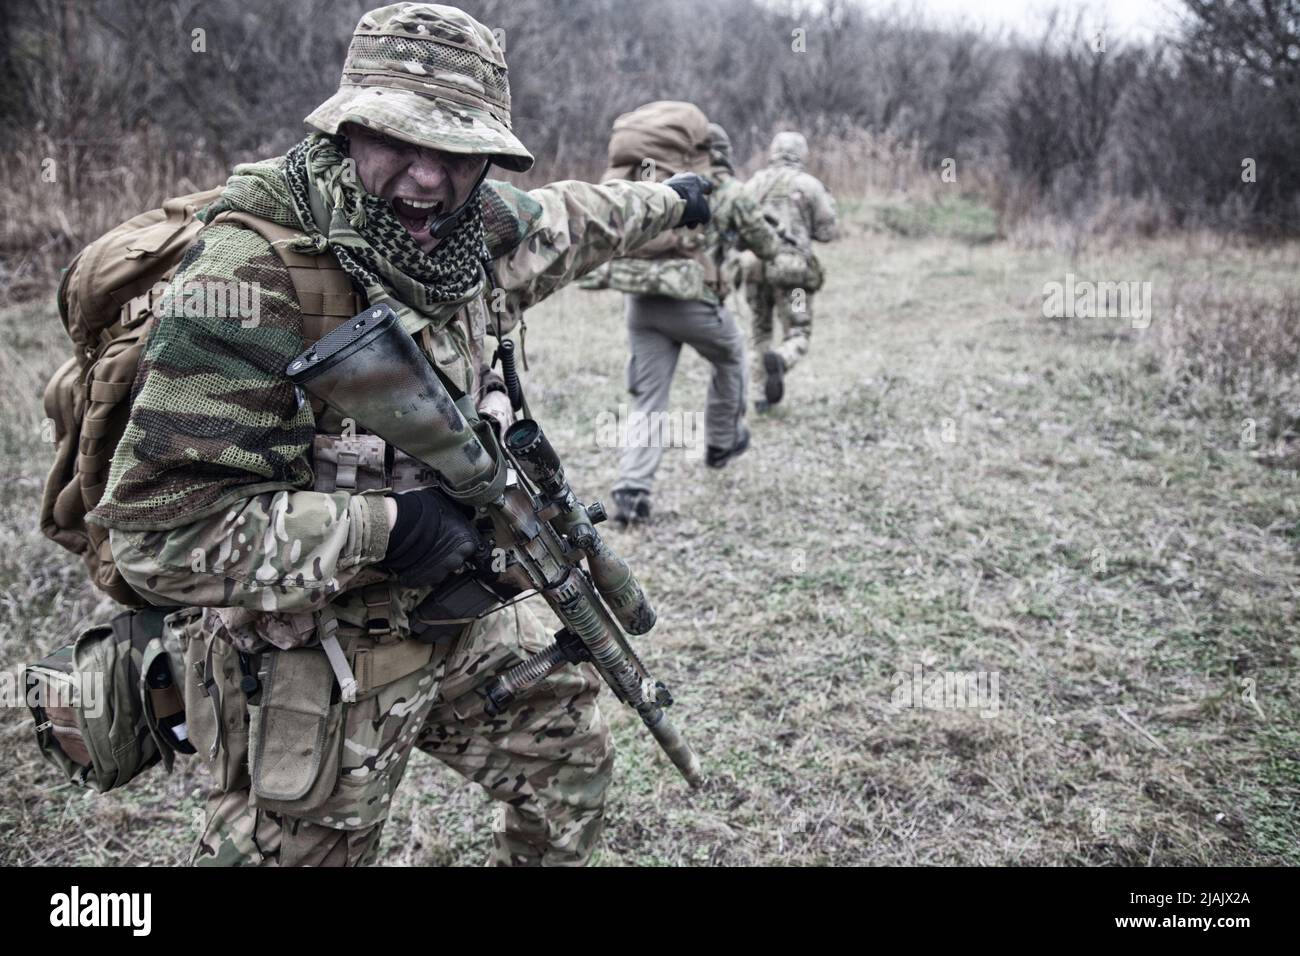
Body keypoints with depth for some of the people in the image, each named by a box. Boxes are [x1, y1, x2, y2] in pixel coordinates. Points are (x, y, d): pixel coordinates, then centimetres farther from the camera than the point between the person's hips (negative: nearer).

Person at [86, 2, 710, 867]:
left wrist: (669, 199, 36)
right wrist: (384, 529, -30)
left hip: (462, 623, 7)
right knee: (301, 845, 12)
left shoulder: (468, 231, -5)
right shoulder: (254, 281, -26)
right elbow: (159, 529, -27)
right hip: (312, 666, -7)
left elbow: (563, 221, 19)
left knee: (572, 759, 20)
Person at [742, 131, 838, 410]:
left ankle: (768, 392, 14)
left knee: (760, 330, 22)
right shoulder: (810, 184, 2)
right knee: (797, 336, 4)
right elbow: (827, 232, 1)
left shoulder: (754, 183, 11)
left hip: (754, 265, 3)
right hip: (791, 268, -3)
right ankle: (778, 362, -30)